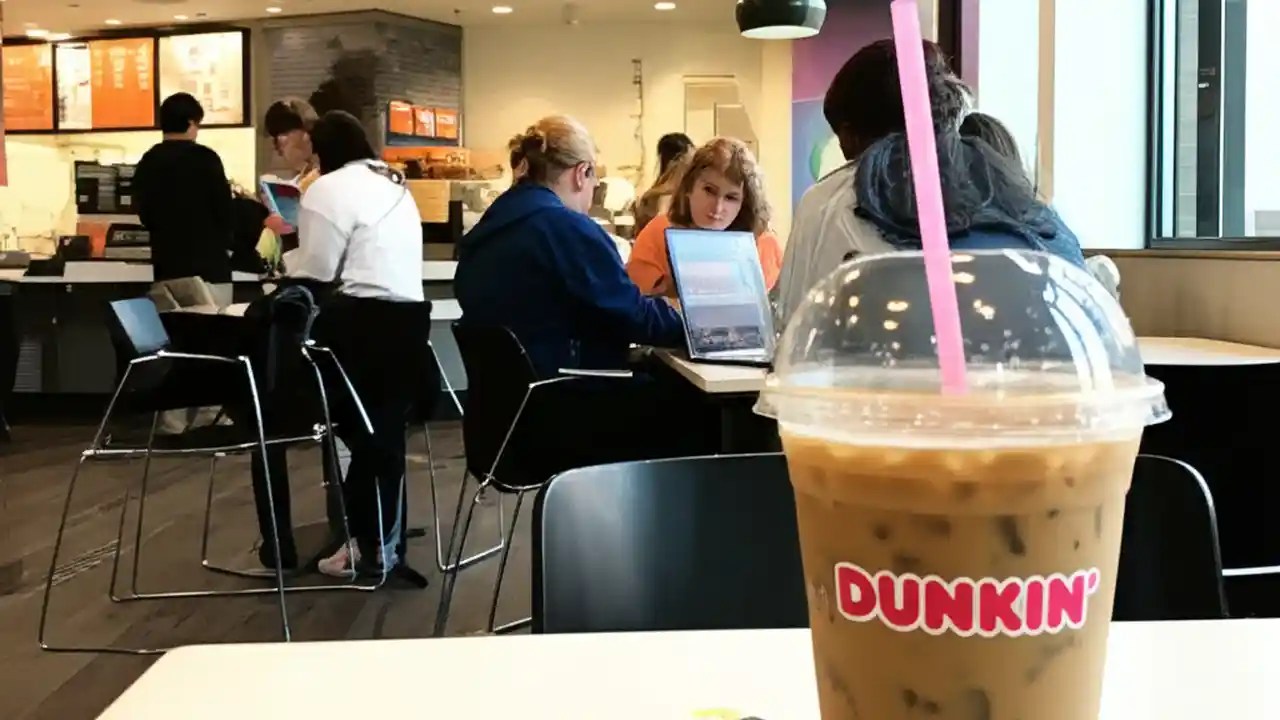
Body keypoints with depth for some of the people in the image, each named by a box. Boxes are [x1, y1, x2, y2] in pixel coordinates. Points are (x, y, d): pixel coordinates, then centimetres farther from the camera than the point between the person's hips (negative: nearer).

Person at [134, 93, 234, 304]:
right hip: (209, 265, -5)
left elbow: (145, 216, 13)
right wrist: (226, 245, 12)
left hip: (167, 267, 5)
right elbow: (225, 212, -7)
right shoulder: (205, 158, -9)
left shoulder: (146, 163, 5)